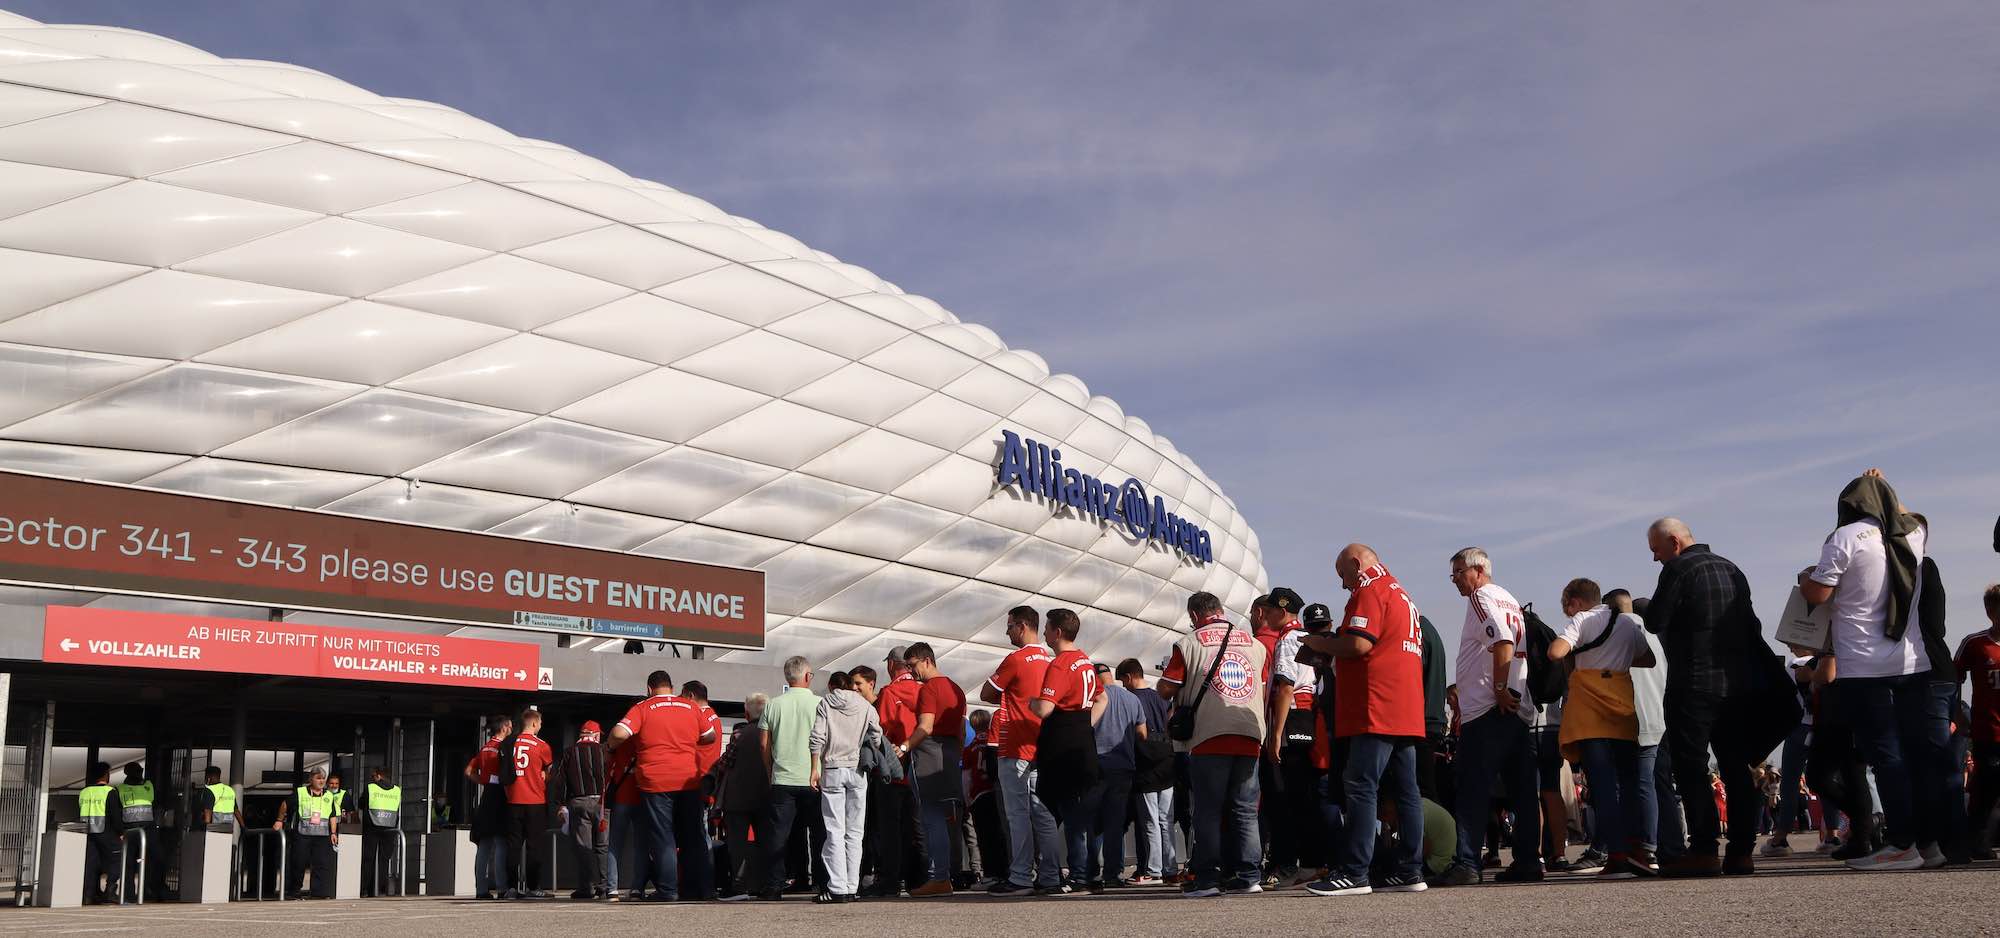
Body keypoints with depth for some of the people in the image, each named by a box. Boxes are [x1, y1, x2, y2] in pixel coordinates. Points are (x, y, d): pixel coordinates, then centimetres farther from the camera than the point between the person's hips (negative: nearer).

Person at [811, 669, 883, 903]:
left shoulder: (825, 703, 5)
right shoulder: (865, 706, 9)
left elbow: (817, 738, -4)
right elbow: (876, 737, 1)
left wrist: (815, 768, -1)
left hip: (832, 770, -2)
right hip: (857, 770, 2)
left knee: (835, 831, -3)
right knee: (854, 832, 6)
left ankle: (837, 888, -9)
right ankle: (852, 888, 3)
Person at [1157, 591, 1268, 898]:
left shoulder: (1189, 643, 0)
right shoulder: (1255, 644, 15)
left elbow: (1166, 689, -1)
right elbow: (1266, 689, 19)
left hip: (1209, 737, -4)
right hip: (1250, 735, 4)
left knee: (1208, 811, 1)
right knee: (1245, 809, 9)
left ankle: (1207, 878, -1)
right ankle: (1248, 876, 6)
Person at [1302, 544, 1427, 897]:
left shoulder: (1370, 590, -6)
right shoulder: (1402, 594, 25)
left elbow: (1359, 644, -18)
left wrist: (1321, 644, -1)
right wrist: (1331, 650, 21)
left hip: (1376, 712, -10)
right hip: (1407, 713, 10)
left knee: (1360, 789, -11)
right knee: (1405, 792, 8)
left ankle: (1353, 873, -14)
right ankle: (1409, 872, 9)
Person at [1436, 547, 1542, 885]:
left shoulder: (1481, 596, -4)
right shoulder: (1509, 600, 23)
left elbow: (1502, 641, -19)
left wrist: (1499, 688, -17)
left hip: (1487, 709, -9)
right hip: (1519, 708, 9)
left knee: (1472, 789, -10)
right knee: (1523, 790, 7)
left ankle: (1467, 864, -14)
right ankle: (1528, 861, 8)